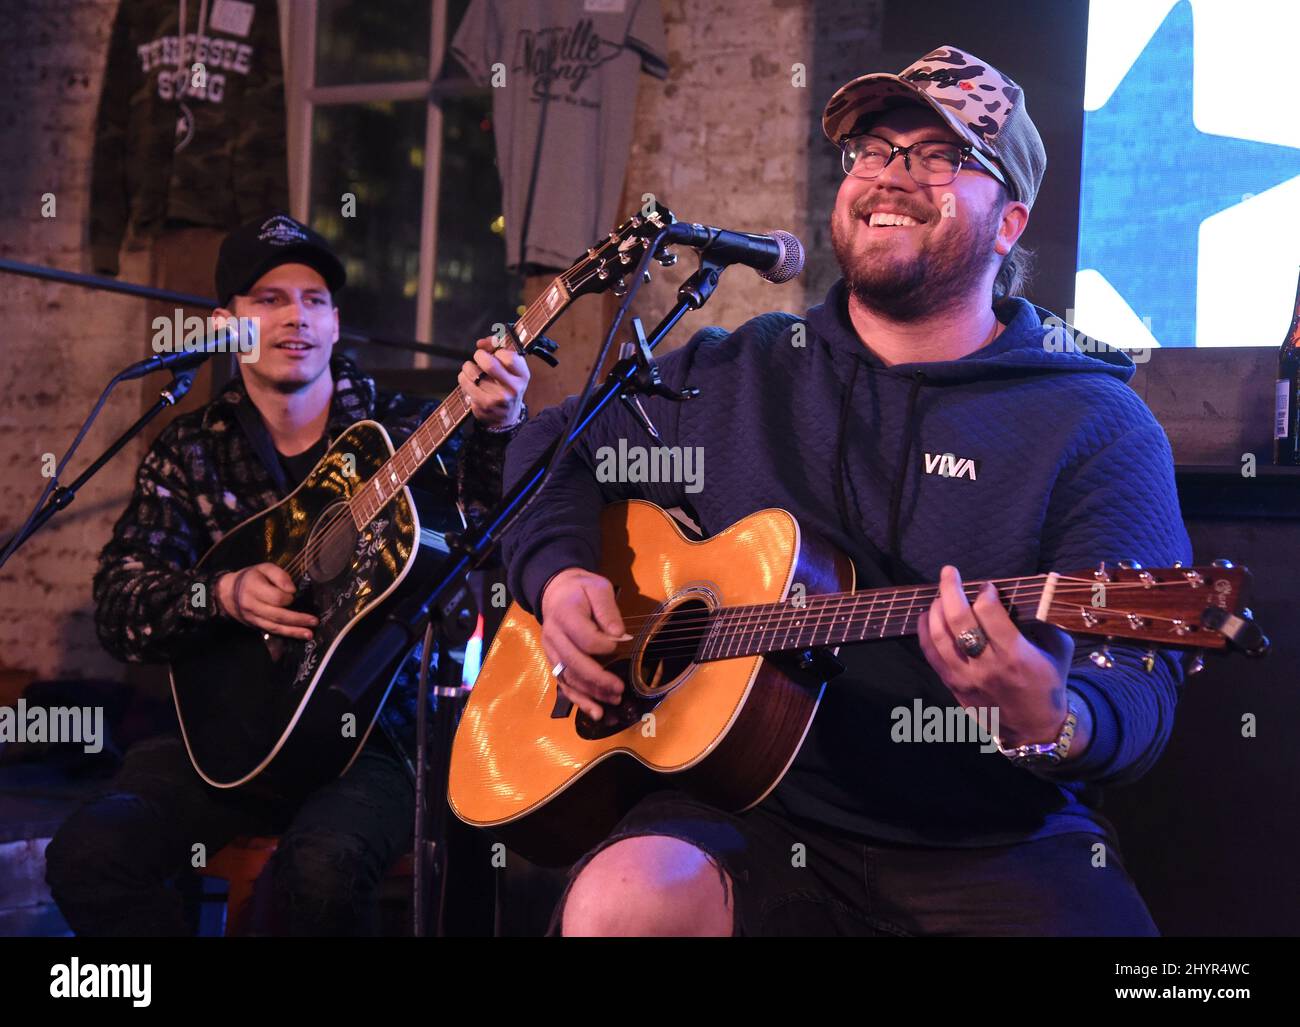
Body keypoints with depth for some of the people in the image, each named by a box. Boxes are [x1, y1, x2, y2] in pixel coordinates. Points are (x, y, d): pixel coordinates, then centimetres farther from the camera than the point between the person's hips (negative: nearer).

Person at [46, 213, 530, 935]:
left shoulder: (402, 432, 3)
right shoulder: (189, 451, 8)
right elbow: (117, 608, 2)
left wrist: (501, 427, -32)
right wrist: (223, 593, -17)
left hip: (371, 728, -2)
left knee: (323, 867, -33)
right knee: (88, 855, -22)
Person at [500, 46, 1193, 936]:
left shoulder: (1097, 424, 0)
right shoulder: (738, 376, 12)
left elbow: (1139, 683, -10)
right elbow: (556, 449, 24)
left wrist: (1048, 722, -33)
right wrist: (558, 576, 4)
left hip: (1001, 852, 0)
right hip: (759, 819, 1)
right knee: (620, 903, -31)